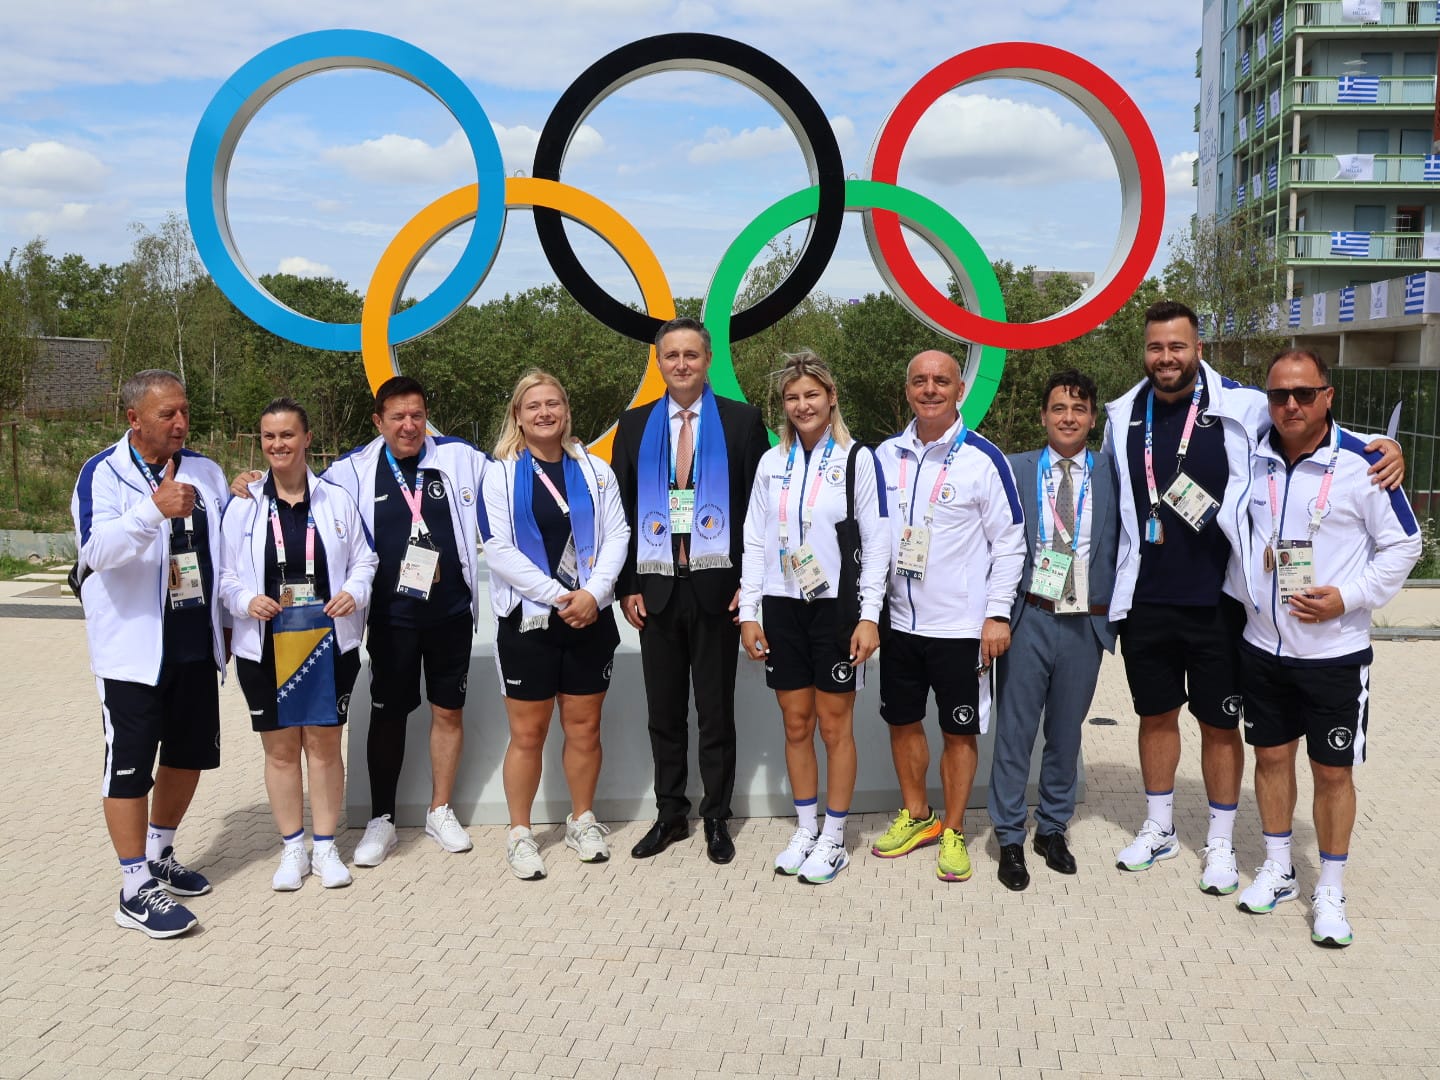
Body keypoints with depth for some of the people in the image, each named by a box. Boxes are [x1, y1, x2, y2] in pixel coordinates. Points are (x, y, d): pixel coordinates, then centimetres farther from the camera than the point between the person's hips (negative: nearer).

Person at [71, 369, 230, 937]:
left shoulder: (204, 471, 7)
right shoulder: (104, 474, -9)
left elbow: (227, 548, 18)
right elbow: (98, 551, -26)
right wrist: (154, 509, -40)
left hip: (195, 645, 6)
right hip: (133, 648, -6)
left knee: (189, 754, 15)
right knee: (131, 763, -1)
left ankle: (160, 854, 35)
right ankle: (136, 889, 9)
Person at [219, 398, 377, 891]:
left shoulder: (336, 500, 2)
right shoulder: (242, 505, 1)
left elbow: (363, 560, 8)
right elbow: (224, 574, 4)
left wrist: (354, 592, -11)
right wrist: (246, 600, -15)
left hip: (328, 644, 0)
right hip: (265, 647, 0)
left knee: (324, 745, 8)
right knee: (281, 749, 9)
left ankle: (325, 845, 21)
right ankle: (292, 848, 22)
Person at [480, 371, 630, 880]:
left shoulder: (594, 470, 8)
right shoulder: (501, 473, -1)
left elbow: (616, 534, 2)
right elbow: (499, 550, -8)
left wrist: (593, 593, -13)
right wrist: (556, 596, -15)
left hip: (589, 616, 3)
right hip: (528, 618, -2)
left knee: (584, 727, 9)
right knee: (528, 732, 3)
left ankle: (582, 821, 25)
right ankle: (520, 834, 15)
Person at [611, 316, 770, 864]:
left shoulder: (742, 421, 0)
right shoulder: (635, 424, 7)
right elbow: (622, 510, 8)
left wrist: (751, 582, -6)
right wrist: (627, 586, 1)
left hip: (717, 587, -2)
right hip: (655, 588, 2)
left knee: (716, 711, 8)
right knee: (664, 712, 10)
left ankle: (717, 819, 20)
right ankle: (669, 815, 23)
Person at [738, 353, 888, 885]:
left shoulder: (857, 459, -4)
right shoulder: (771, 462, 8)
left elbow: (876, 542, -5)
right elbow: (755, 541, 9)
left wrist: (870, 616, -10)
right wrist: (748, 612, 3)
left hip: (835, 606, -4)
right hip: (782, 607, 4)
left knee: (835, 725, 4)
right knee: (796, 724, 11)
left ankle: (833, 839, 15)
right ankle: (805, 830, 24)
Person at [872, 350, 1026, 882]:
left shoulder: (983, 459, -9)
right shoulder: (886, 455, 4)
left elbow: (1009, 543, -6)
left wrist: (997, 614, -10)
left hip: (961, 626, -4)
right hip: (899, 620, 4)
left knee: (959, 732, 6)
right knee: (902, 721, 14)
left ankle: (953, 831, 21)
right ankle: (916, 816, 33)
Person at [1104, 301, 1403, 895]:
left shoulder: (1243, 407, -8)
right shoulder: (1122, 417, 3)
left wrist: (1382, 447, -18)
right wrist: (1109, 586, 16)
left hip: (1217, 601, -3)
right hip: (1145, 601, 3)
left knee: (1219, 724, 9)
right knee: (1156, 714, 16)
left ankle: (1220, 843, 26)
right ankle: (1159, 828, 35)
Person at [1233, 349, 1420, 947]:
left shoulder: (1361, 464, -13)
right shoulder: (1252, 459, 0)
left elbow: (1403, 544, -6)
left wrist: (1348, 597, -15)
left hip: (1335, 650, -4)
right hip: (1262, 646, 4)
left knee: (1333, 771, 6)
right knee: (1271, 756, 14)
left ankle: (1330, 892, 21)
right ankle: (1277, 870, 32)